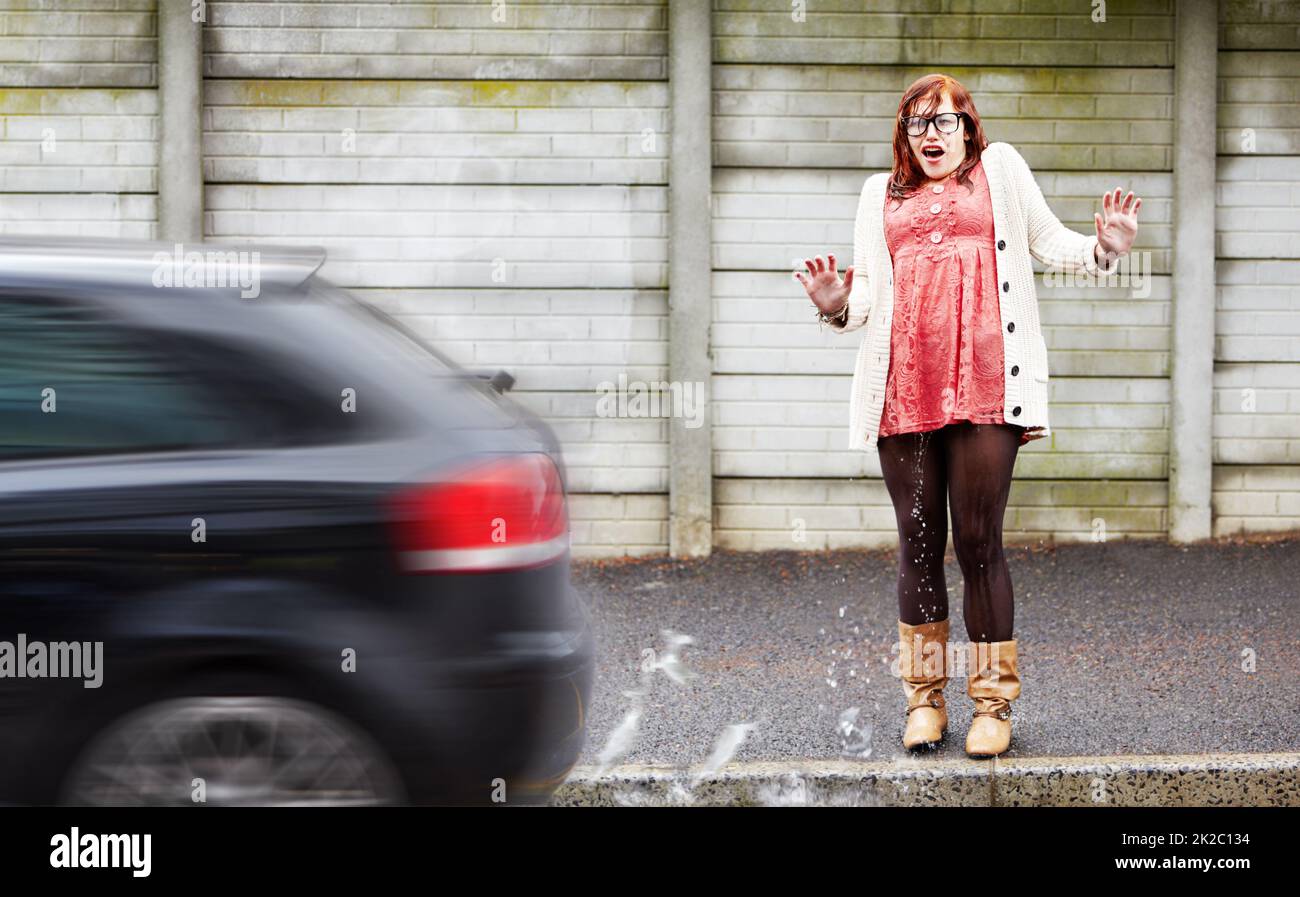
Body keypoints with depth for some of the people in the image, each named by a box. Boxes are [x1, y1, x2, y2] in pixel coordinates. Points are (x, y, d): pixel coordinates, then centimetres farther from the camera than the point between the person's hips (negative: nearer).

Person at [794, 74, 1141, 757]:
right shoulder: (881, 196, 22)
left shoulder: (999, 169, 18)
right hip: (902, 390, 2)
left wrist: (1102, 249, -1)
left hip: (982, 386, -2)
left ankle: (994, 702, 3)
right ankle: (924, 698, 15)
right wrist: (837, 306, -4)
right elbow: (868, 292, 17)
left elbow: (1048, 242, 19)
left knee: (978, 542, -6)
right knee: (918, 544, 4)